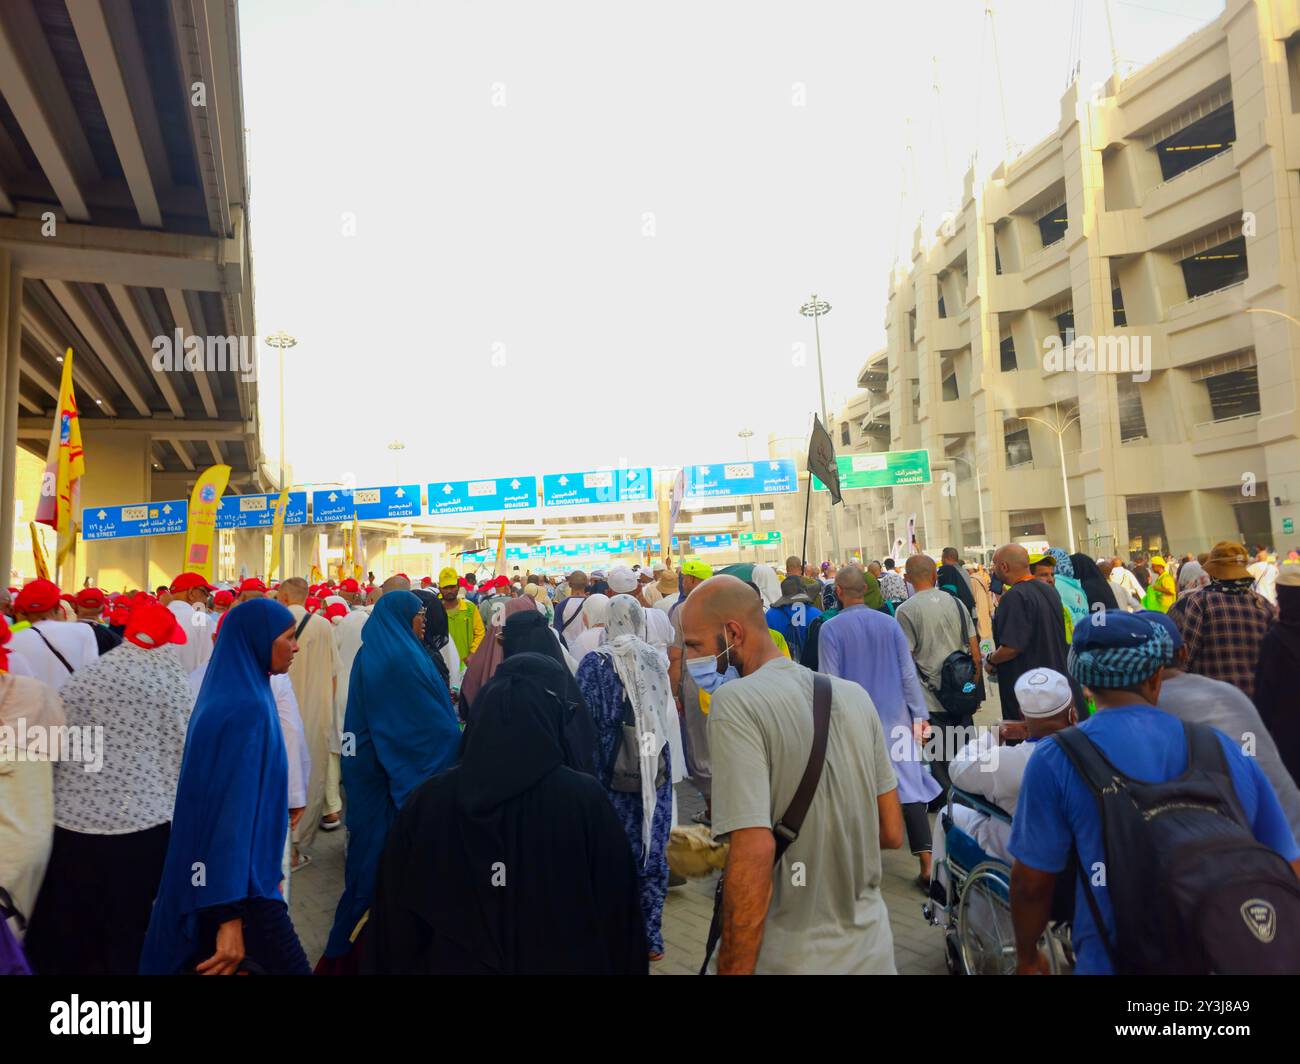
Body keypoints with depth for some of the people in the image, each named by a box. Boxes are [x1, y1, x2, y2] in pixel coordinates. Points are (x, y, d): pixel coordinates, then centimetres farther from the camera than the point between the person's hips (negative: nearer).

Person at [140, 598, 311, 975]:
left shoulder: (233, 695, 7)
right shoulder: (246, 708, -22)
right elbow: (235, 808, -25)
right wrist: (230, 914, -24)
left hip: (221, 877, 9)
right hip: (238, 883, -9)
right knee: (290, 967, 1)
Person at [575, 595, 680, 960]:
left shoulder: (595, 662, -9)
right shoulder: (656, 660, 0)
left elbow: (586, 720, -8)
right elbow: (668, 718, 6)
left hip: (613, 772, -3)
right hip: (655, 771, 3)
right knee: (652, 850, 12)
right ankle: (650, 936, 23)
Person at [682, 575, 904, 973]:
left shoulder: (735, 701, -20)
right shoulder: (854, 694, 1)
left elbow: (754, 854, -26)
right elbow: (892, 833, 6)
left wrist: (732, 968, -18)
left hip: (793, 958, -6)